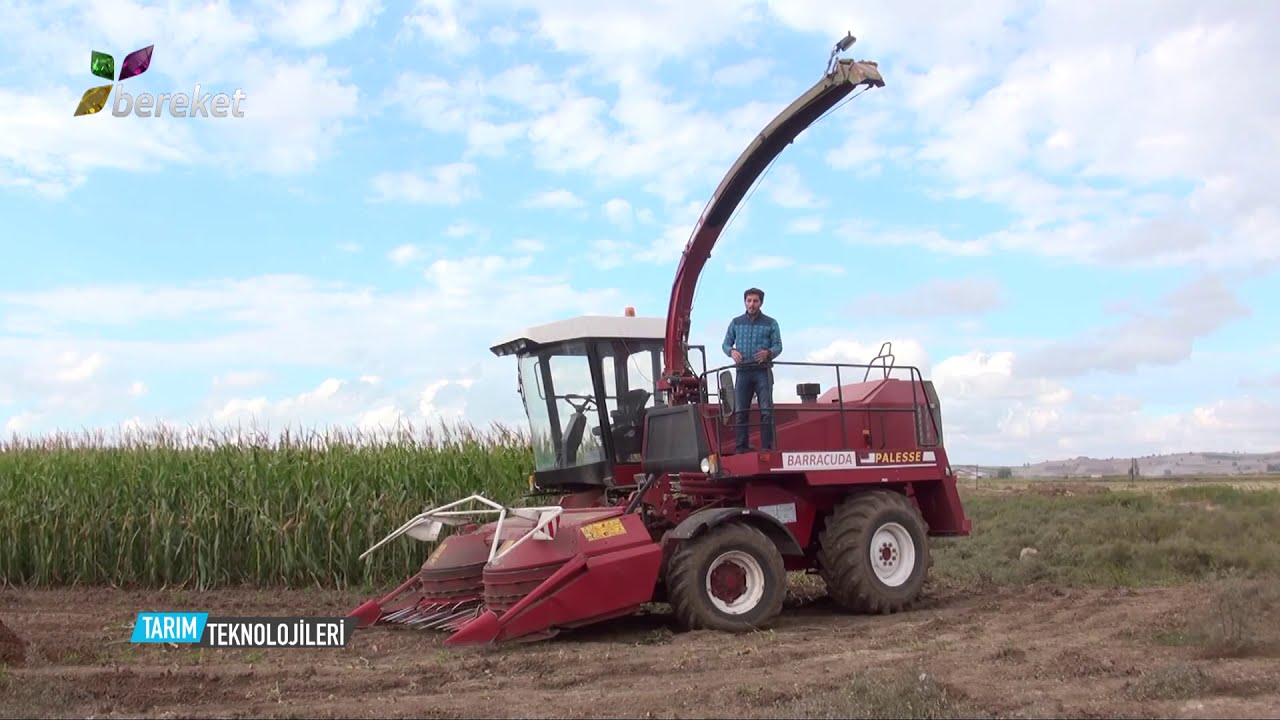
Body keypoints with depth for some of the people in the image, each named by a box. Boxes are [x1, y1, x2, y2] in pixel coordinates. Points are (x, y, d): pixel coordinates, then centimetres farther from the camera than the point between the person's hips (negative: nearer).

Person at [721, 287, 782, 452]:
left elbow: (778, 346, 2)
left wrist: (768, 353, -20)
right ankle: (741, 448, 5)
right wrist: (731, 351, -10)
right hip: (742, 371, 2)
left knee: (766, 410, -7)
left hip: (763, 371, -2)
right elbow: (725, 344, 13)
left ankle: (767, 448, -5)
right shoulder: (736, 322, 13)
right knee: (740, 411, 1)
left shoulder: (770, 323, 7)